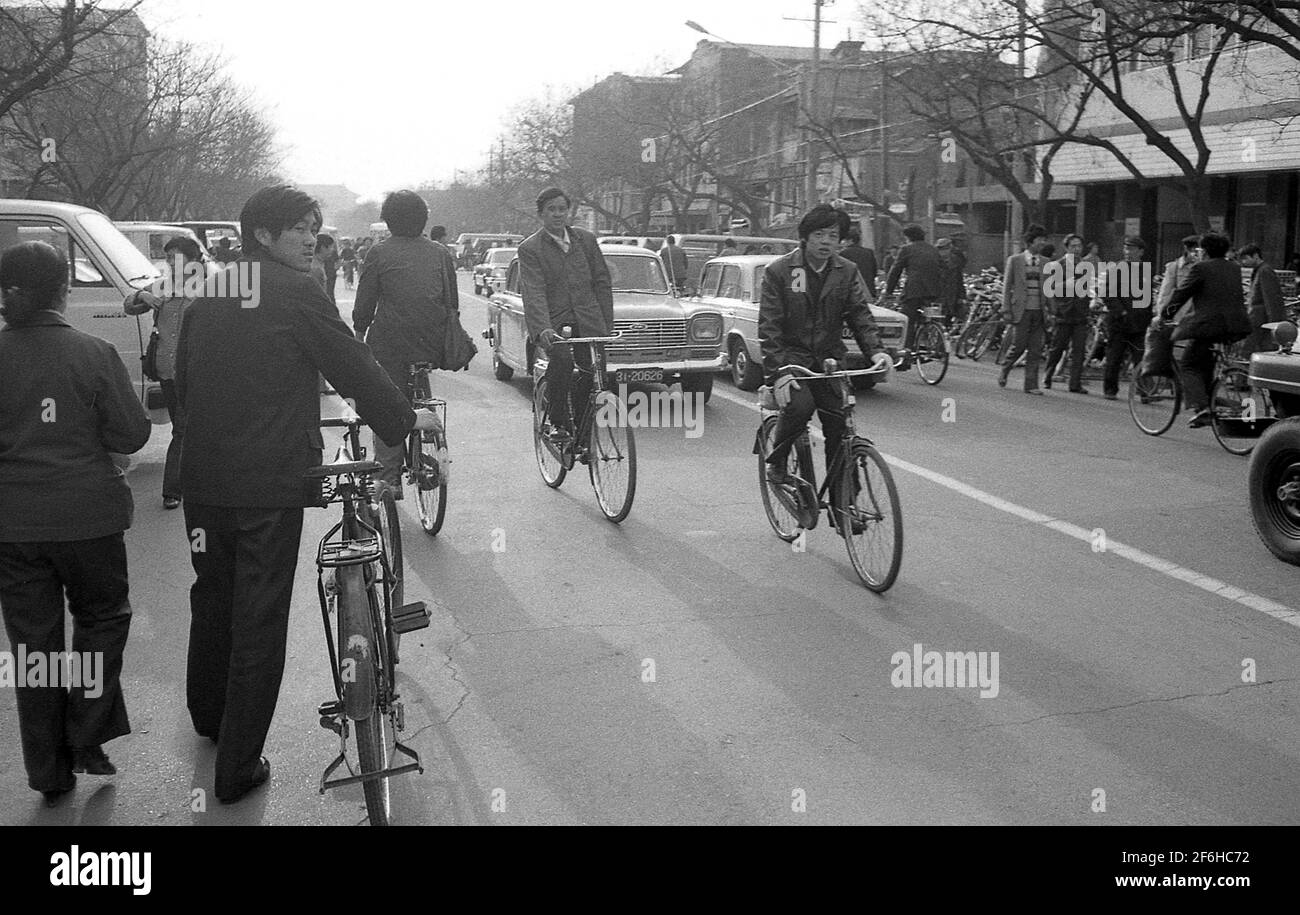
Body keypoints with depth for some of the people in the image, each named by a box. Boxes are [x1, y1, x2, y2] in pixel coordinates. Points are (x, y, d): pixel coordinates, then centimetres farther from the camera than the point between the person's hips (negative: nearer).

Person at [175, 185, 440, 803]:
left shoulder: (207, 291, 11)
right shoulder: (294, 290, -9)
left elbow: (182, 376, 17)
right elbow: (350, 363, -7)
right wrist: (404, 418, 6)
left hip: (203, 474, 7)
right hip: (270, 476, -7)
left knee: (212, 596, 24)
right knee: (258, 618, 1)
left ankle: (208, 715, 45)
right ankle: (237, 767, 7)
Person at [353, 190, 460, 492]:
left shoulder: (380, 253, 0)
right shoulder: (440, 252, 9)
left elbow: (364, 304, 2)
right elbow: (453, 301, 13)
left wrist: (358, 337, 13)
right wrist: (448, 336, 22)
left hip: (390, 340, -3)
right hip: (433, 342, 3)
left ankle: (390, 478, 4)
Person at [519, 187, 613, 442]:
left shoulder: (586, 239, 12)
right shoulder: (529, 248, -1)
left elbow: (602, 282, 14)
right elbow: (534, 293, -13)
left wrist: (606, 325, 6)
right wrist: (542, 329, -29)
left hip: (588, 321, 3)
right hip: (553, 322, -3)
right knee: (561, 358, -31)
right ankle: (558, 422, -13)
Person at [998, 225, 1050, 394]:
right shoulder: (1015, 260, 2)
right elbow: (1007, 287, 2)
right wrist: (1006, 310, -4)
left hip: (1039, 310, 3)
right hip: (1022, 310, -3)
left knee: (1035, 350, 1)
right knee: (1019, 345, -5)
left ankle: (1031, 385, 6)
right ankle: (1004, 371, 22)